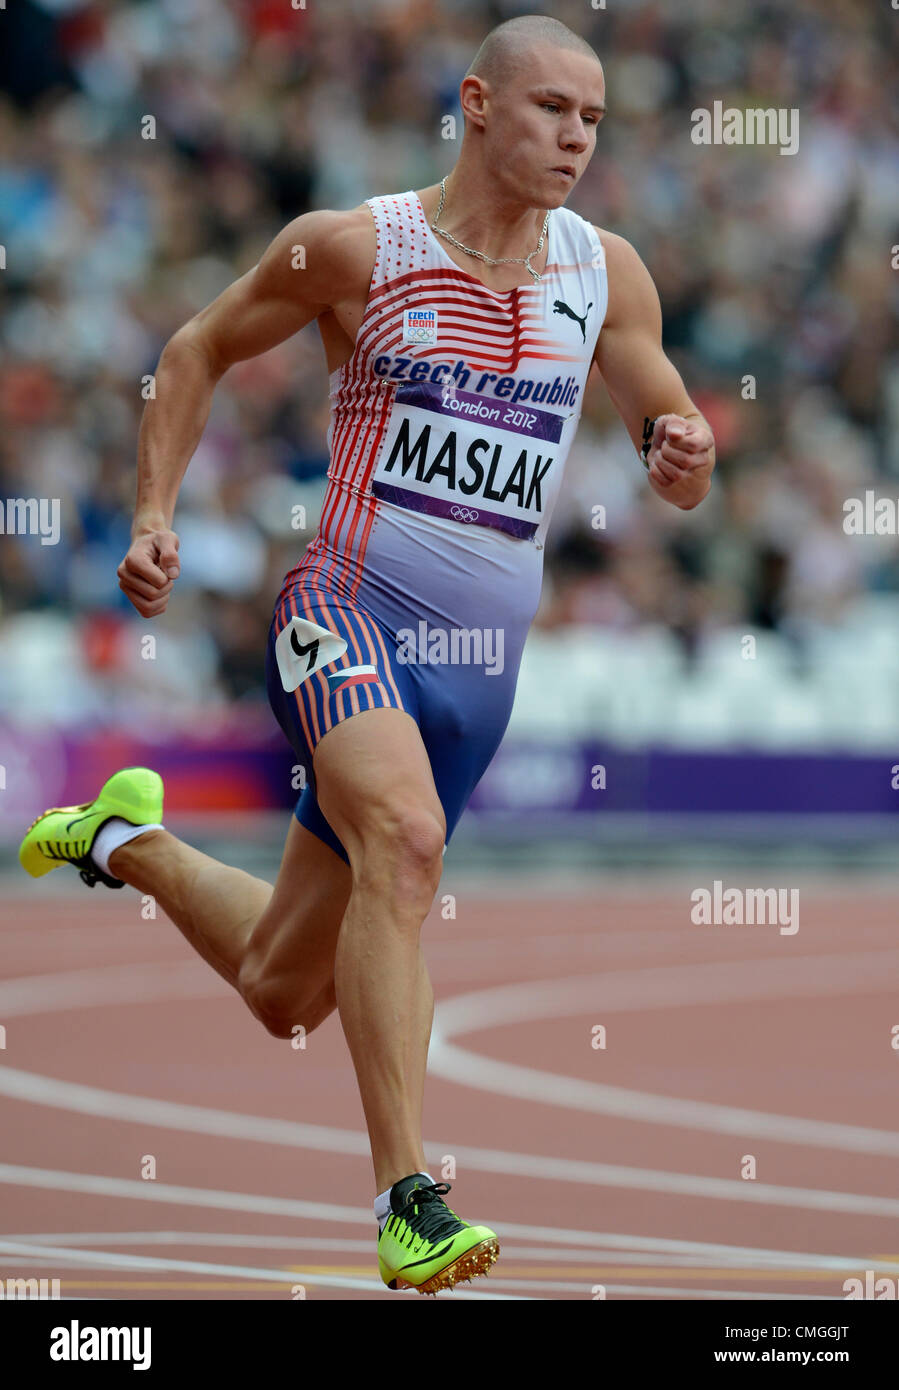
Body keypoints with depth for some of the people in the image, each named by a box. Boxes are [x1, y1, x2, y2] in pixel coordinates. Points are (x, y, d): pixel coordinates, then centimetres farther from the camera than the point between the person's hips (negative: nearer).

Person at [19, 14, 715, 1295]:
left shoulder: (605, 275, 6)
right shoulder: (353, 249, -3)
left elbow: (674, 455, 11)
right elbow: (198, 352, 10)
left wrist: (682, 455, -14)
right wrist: (152, 517, 0)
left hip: (482, 664, 5)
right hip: (348, 616, -5)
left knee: (283, 989, 13)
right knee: (403, 834, -35)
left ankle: (127, 841, 45)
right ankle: (406, 1204, -36)